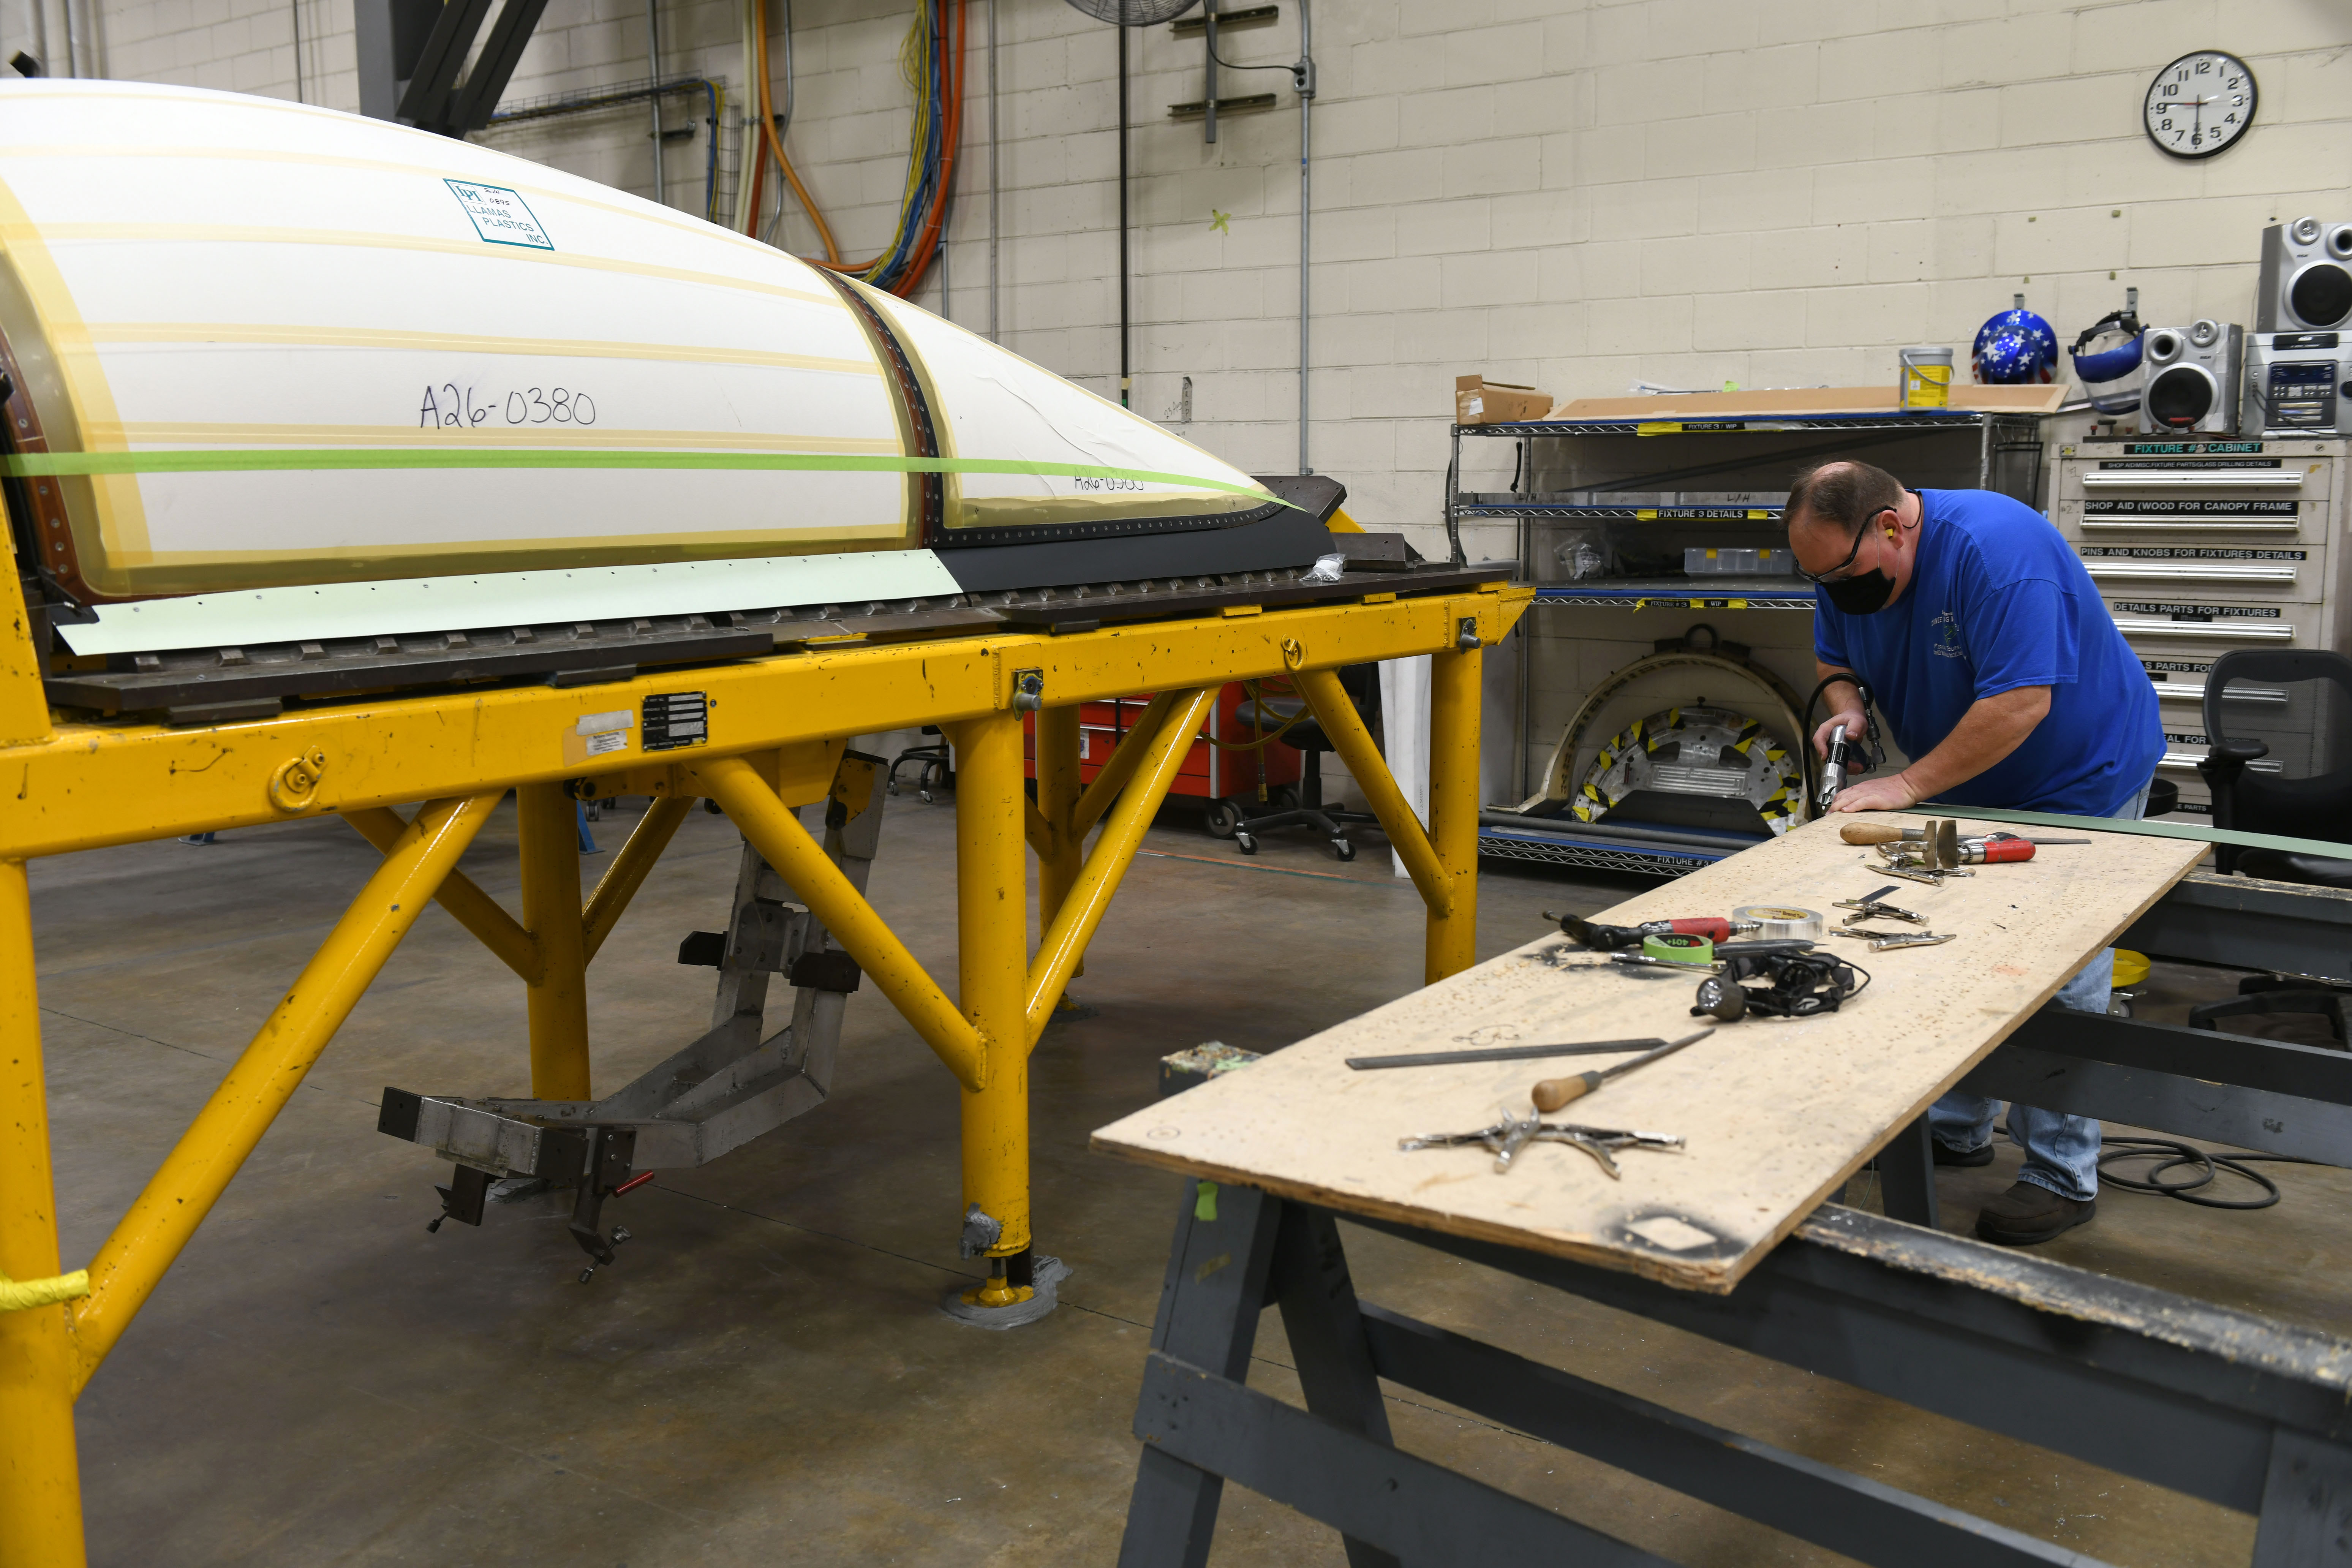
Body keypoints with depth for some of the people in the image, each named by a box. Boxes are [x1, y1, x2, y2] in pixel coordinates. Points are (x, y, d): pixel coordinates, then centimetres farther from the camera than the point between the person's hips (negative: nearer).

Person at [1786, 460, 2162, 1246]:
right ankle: (1956, 1129, 25)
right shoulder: (1847, 570, -8)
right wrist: (1846, 706, -12)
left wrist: (1908, 785, -31)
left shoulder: (1993, 548, -32)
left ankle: (2062, 1177, 5)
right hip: (1971, 788, 8)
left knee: (2058, 982, -6)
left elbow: (2021, 703, -36)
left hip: (2080, 781, -8)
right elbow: (1834, 658, 11)